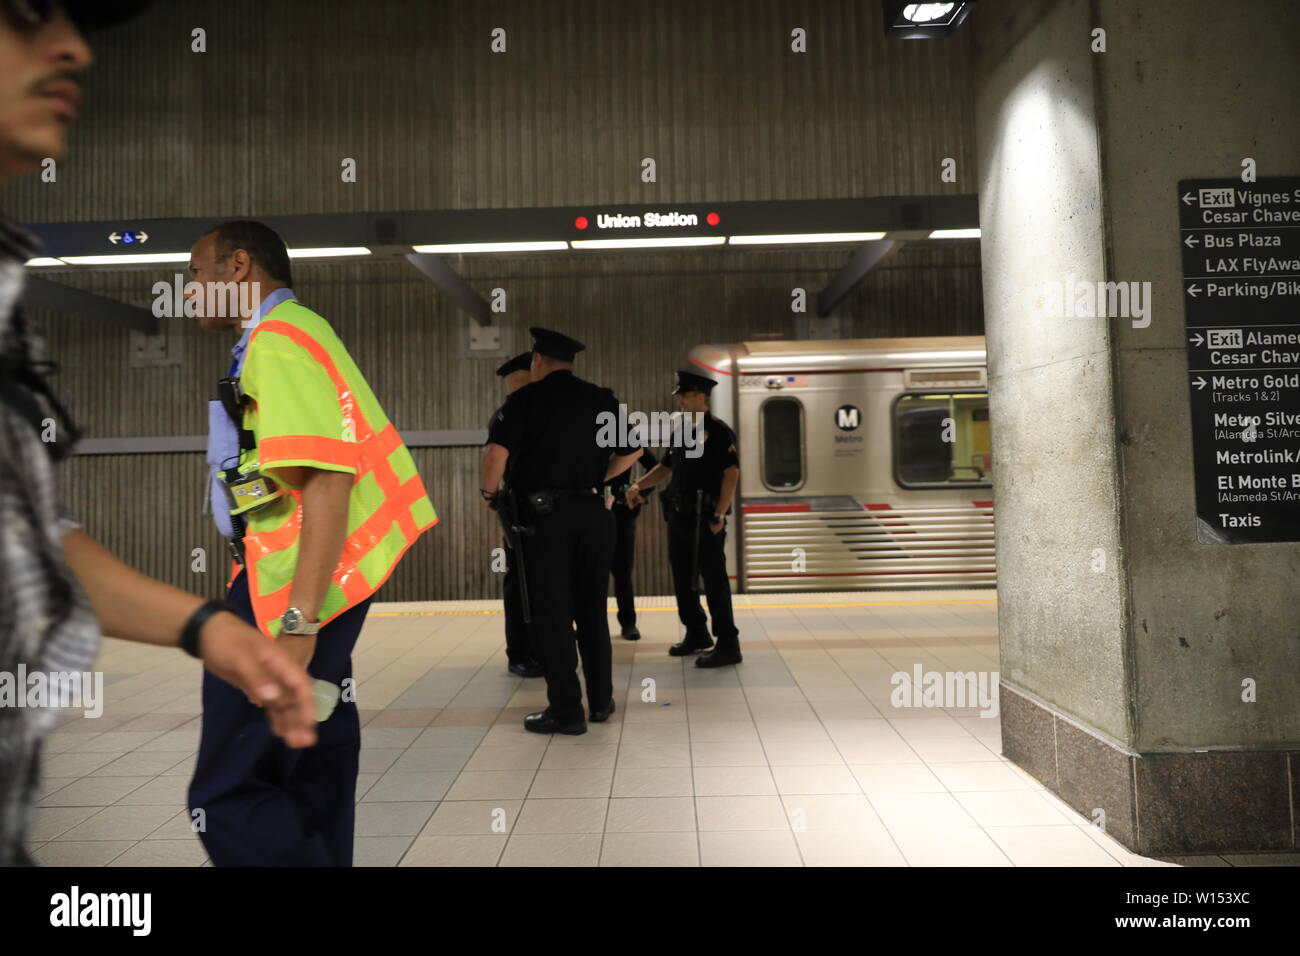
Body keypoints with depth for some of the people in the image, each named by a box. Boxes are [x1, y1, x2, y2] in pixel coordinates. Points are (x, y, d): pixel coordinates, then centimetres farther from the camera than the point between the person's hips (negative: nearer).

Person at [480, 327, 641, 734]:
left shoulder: (526, 399, -3)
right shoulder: (603, 399, 11)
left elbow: (497, 450, -17)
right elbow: (632, 451, 17)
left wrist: (490, 491, -1)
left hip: (545, 516, -4)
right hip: (592, 513, 5)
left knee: (552, 613, 3)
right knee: (592, 609, 15)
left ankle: (566, 710, 7)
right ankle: (601, 700, 24)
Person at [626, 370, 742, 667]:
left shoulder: (718, 430, -8)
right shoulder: (681, 431, 14)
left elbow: (731, 473, -15)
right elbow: (666, 467, 21)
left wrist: (719, 515, -20)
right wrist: (638, 485, 6)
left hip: (705, 519, -8)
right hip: (678, 517, 8)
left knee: (714, 581, -5)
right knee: (682, 579, 14)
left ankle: (728, 645, 1)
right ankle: (696, 634, 28)